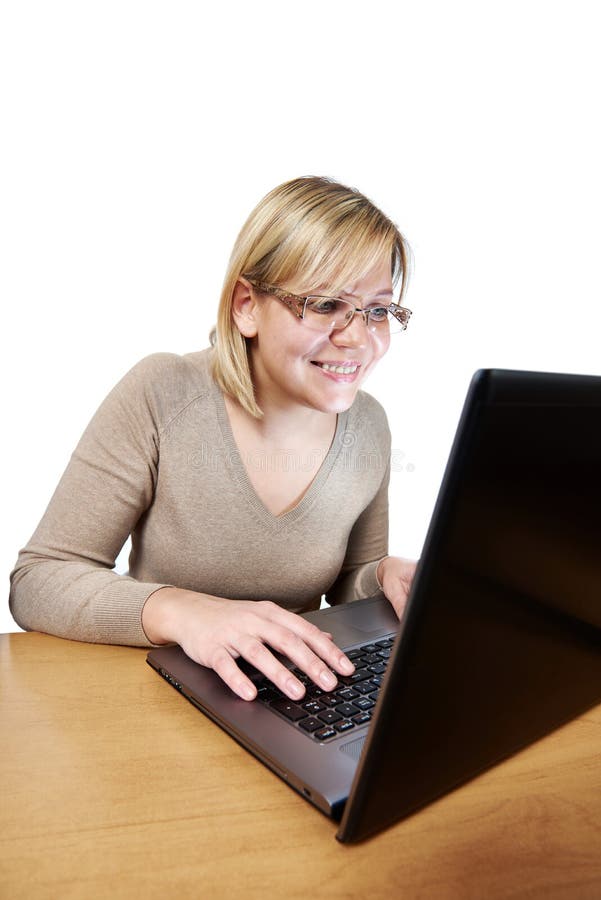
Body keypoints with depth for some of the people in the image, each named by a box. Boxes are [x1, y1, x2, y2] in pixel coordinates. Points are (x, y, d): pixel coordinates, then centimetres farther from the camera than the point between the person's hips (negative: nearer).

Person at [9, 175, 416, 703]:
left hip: (289, 707, 3)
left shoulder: (367, 426, -5)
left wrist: (384, 579, -14)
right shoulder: (161, 397, -16)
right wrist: (179, 610, -31)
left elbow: (347, 589, 8)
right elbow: (36, 581, -15)